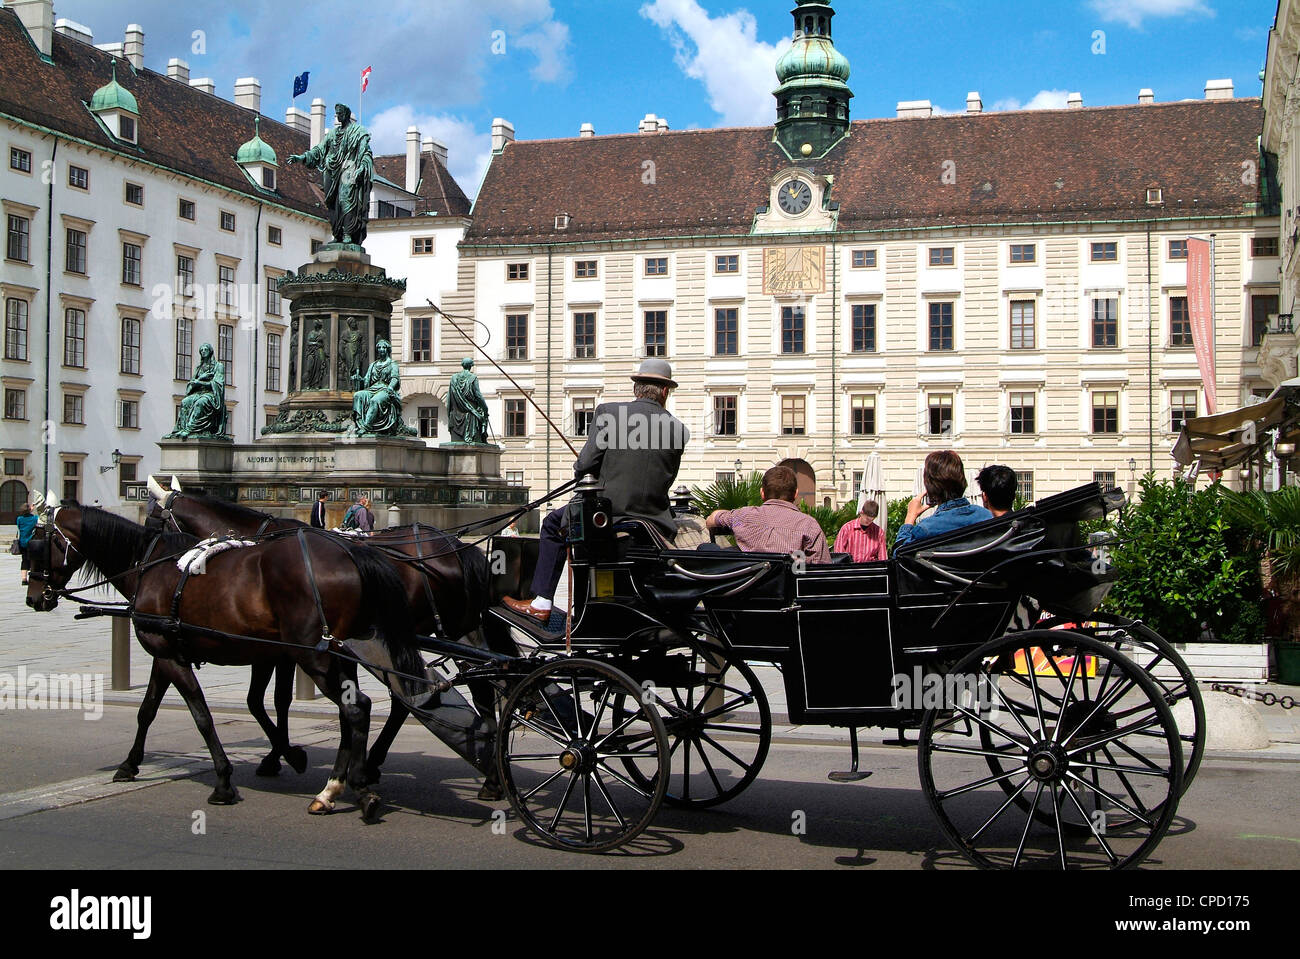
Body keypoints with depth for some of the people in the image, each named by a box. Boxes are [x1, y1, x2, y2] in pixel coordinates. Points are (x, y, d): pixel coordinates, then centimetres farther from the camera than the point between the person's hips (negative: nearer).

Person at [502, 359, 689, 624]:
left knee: (553, 524, 25)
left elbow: (586, 464, -9)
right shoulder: (678, 428, 1)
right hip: (653, 521, 2)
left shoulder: (607, 412, -6)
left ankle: (542, 605, 23)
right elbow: (666, 480, 6)